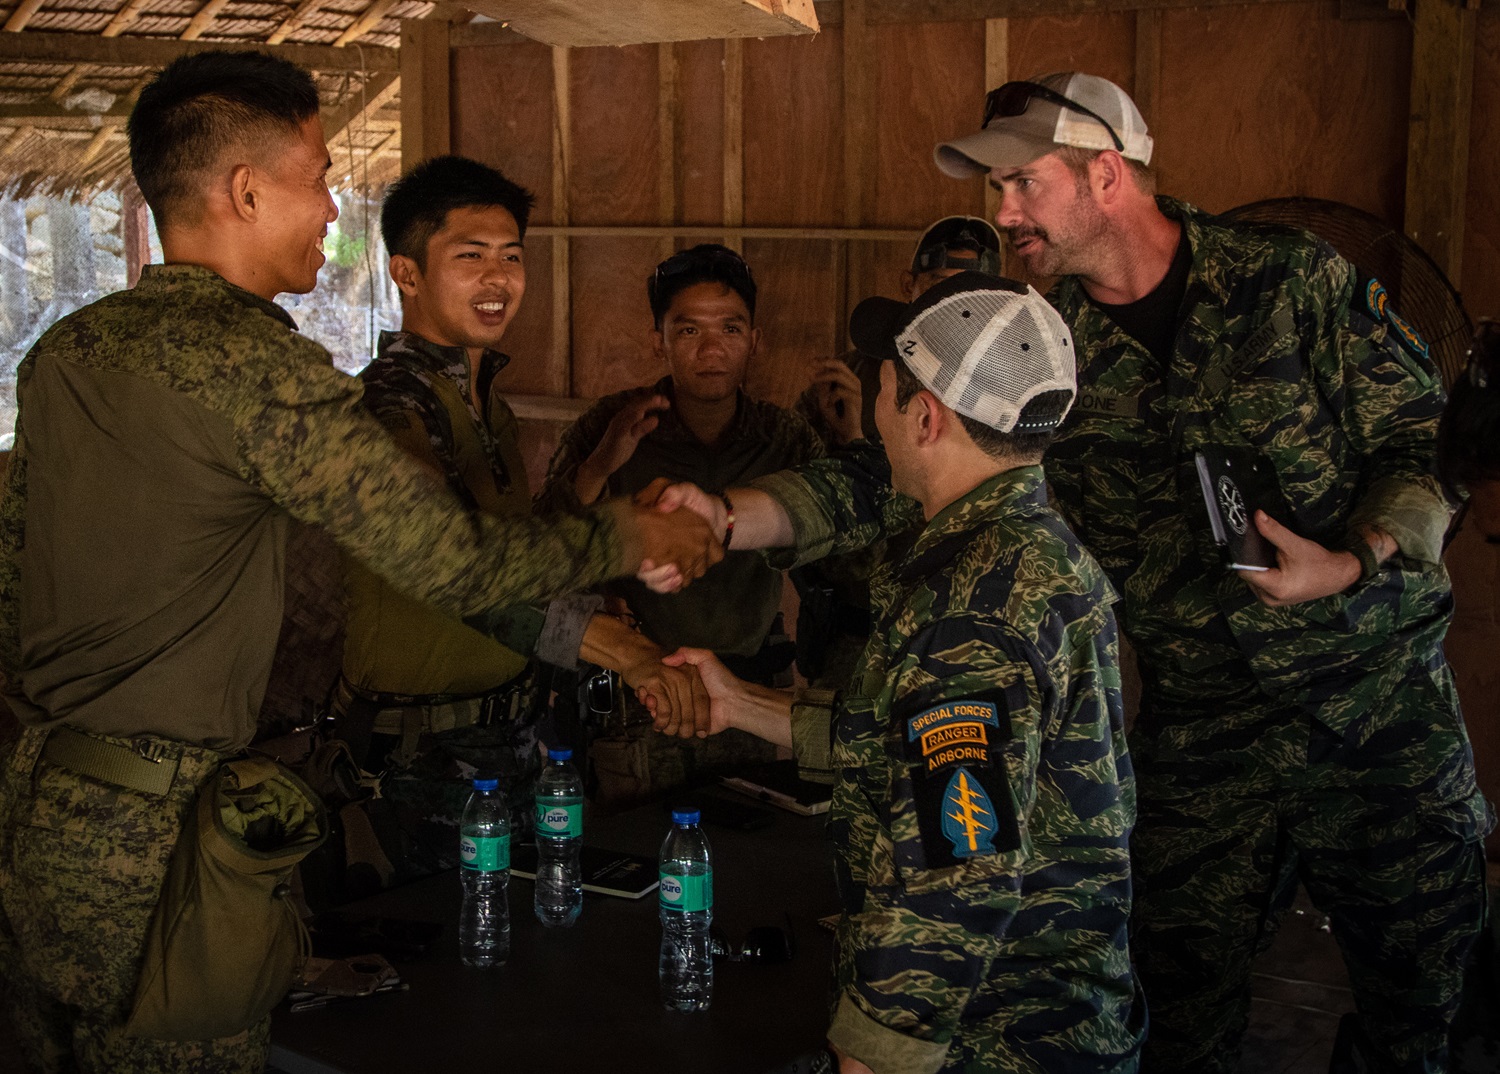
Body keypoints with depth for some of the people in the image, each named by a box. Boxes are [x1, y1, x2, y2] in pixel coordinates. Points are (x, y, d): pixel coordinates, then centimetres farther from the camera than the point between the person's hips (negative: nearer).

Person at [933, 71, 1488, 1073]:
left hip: (1381, 694, -2)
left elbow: (1424, 437, -3)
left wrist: (1355, 561, -20)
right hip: (1200, 721, 2)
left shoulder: (1294, 278, -5)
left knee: (1428, 986, 5)